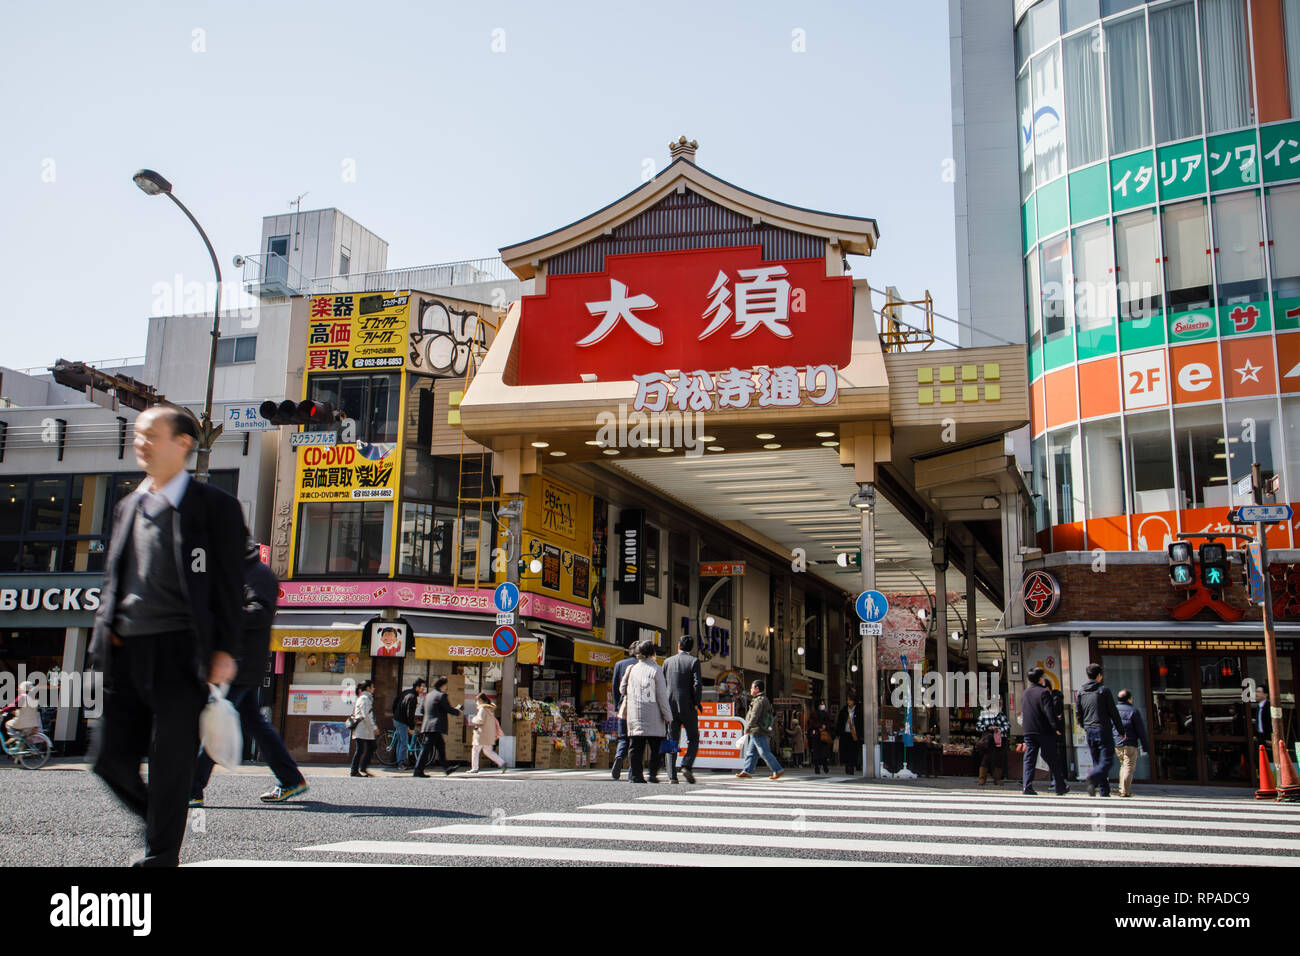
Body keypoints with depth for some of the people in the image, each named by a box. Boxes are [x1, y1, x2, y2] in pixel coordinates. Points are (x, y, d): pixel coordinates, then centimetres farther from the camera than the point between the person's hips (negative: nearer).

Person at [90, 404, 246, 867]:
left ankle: (160, 856, 11)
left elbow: (229, 583, -4)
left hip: (180, 650, -6)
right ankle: (162, 826, 30)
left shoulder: (214, 506, -1)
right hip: (127, 651, 6)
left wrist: (224, 650, -11)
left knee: (170, 763, -2)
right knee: (111, 758, 7)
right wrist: (105, 630, 9)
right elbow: (112, 578, 23)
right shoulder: (128, 506, 17)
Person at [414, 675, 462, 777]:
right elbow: (449, 709, -10)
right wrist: (458, 712, 9)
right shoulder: (441, 695, -11)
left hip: (428, 725, 9)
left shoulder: (428, 695, 15)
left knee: (441, 746, 16)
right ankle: (418, 771, -10)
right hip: (435, 727, -9)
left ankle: (446, 768, 21)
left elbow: (421, 710, 18)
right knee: (427, 749, -9)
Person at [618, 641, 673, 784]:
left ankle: (636, 774, 3)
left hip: (634, 712, 4)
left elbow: (622, 689, 13)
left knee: (636, 745, 6)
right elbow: (662, 695, -7)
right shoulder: (656, 669, -7)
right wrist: (667, 715, -3)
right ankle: (653, 774, 0)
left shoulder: (632, 669, 6)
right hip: (652, 713, -4)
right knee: (656, 746, 5)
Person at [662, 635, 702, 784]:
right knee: (693, 738, 10)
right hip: (687, 706, -3)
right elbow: (697, 684, -13)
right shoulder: (694, 661, -2)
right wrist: (697, 703, -2)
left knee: (672, 741, 6)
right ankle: (687, 766, -11)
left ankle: (672, 775, -1)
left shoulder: (668, 662, 9)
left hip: (671, 706, 3)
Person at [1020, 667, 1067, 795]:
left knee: (1029, 759, 3)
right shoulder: (1043, 692, -10)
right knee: (1053, 760, 5)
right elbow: (1050, 712, -17)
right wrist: (1056, 727, -14)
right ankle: (1060, 787, 12)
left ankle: (1026, 785, -10)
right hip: (1044, 732, -5)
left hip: (1028, 732, 5)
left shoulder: (1024, 694, 13)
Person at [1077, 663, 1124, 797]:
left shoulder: (1081, 692, 8)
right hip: (1103, 729, -5)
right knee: (1107, 760, -6)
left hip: (1089, 731, 5)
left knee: (1097, 762, 11)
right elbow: (1113, 712, -4)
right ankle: (1093, 778, -32)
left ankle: (1104, 792, 9)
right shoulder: (1104, 690, -6)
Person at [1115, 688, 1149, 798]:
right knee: (1129, 766, -3)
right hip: (1130, 743, -5)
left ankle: (1122, 788, 16)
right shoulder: (1134, 711, -7)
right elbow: (1141, 730, -6)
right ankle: (1125, 791, -11)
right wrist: (1146, 747, -1)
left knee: (1123, 765, 19)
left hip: (1116, 745, 5)